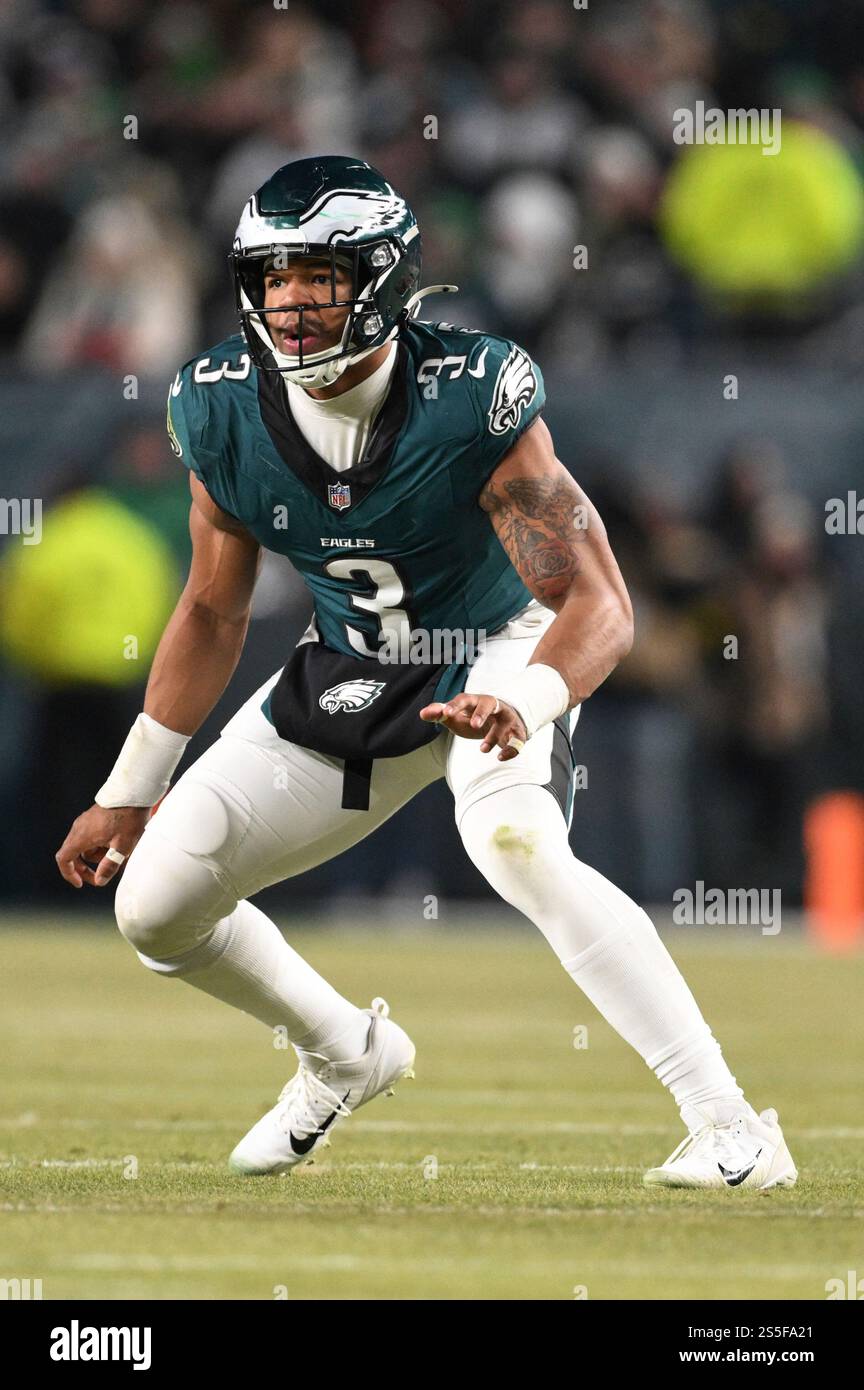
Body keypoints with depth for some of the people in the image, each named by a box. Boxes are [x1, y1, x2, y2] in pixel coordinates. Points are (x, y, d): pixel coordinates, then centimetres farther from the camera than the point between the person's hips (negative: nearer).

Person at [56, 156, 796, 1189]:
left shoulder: (470, 397, -29)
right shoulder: (223, 411, -15)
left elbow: (599, 606, -31)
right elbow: (214, 611, 3)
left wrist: (522, 706, -52)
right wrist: (130, 792, 7)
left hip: (497, 653, -5)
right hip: (351, 670, 5)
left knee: (515, 846, -36)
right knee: (154, 906, 0)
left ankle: (727, 1125, -32)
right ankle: (345, 1054, 30)